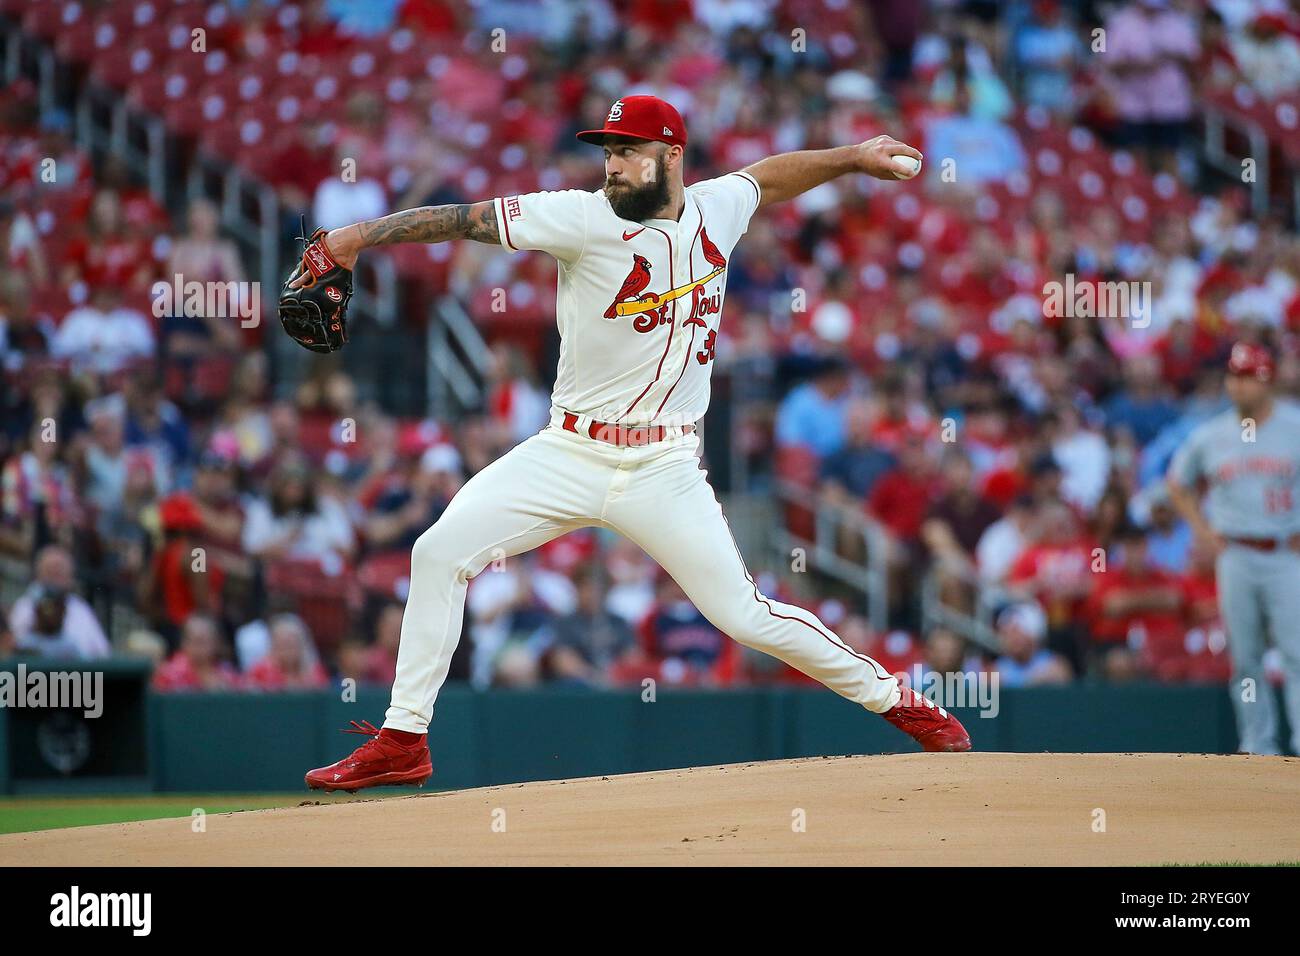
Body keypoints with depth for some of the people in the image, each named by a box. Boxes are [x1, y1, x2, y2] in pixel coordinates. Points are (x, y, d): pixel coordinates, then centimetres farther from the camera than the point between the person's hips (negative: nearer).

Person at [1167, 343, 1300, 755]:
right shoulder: (1209, 436, 7)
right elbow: (1179, 485, 23)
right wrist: (1203, 531, 9)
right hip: (1235, 556, 3)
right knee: (1245, 657, 5)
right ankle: (1258, 747, 12)